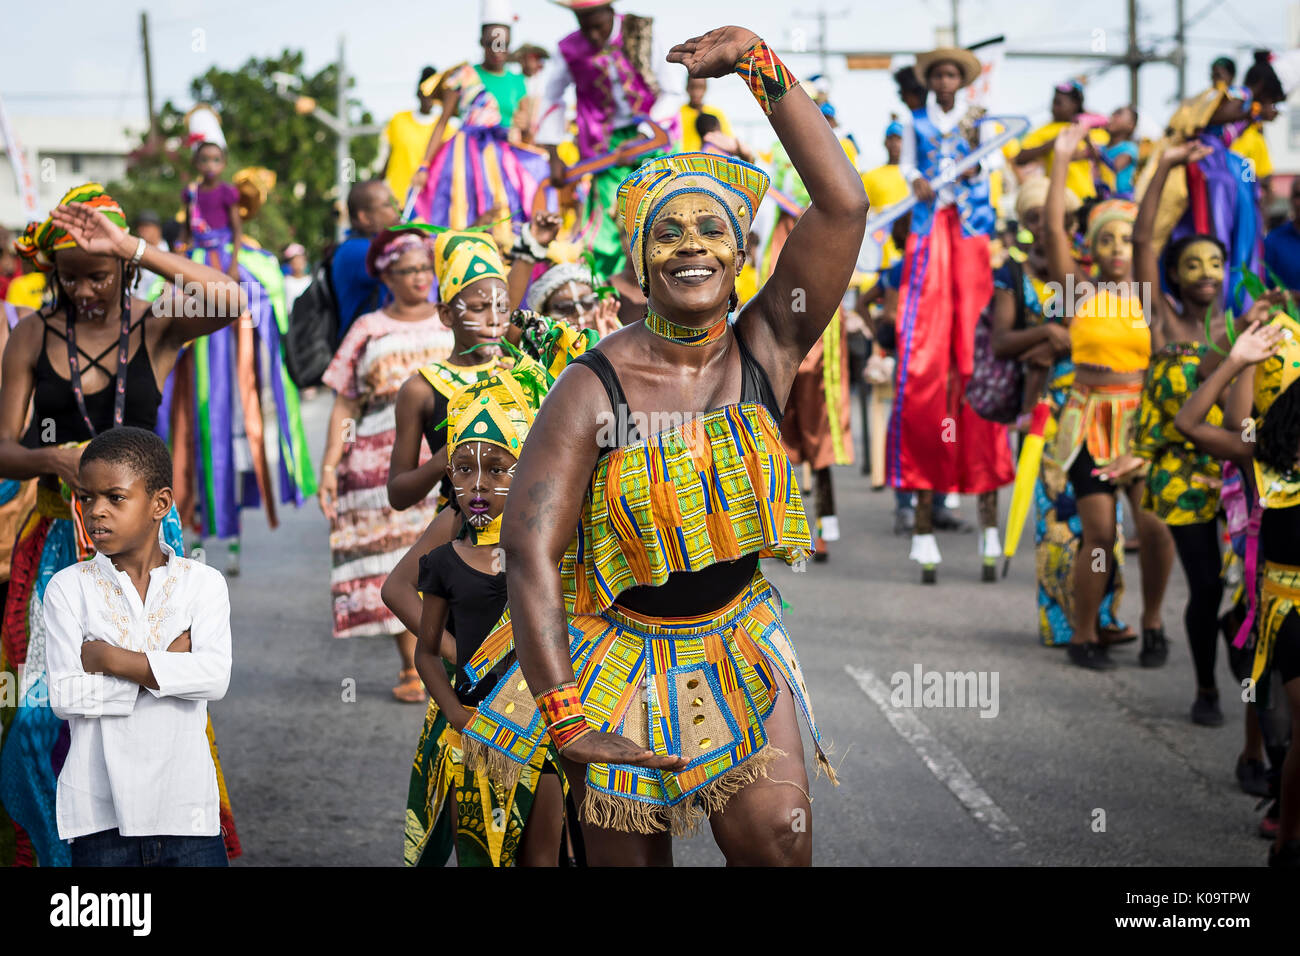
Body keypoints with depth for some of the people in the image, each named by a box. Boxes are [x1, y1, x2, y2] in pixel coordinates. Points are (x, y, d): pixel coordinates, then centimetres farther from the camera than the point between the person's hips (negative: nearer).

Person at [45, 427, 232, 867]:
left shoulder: (202, 582, 2)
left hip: (186, 807, 0)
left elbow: (215, 678, -13)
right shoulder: (69, 588, 1)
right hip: (101, 812, 0)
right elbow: (64, 696, -9)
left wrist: (110, 659, -12)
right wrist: (167, 664, -11)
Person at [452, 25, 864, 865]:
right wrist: (564, 715, -27)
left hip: (735, 643, 2)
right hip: (615, 647, -2)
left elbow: (843, 203, -19)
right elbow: (530, 543, -21)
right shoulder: (594, 386, -16)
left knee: (777, 837, -11)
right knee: (627, 855, 7)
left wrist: (762, 65, -22)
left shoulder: (767, 349, -8)